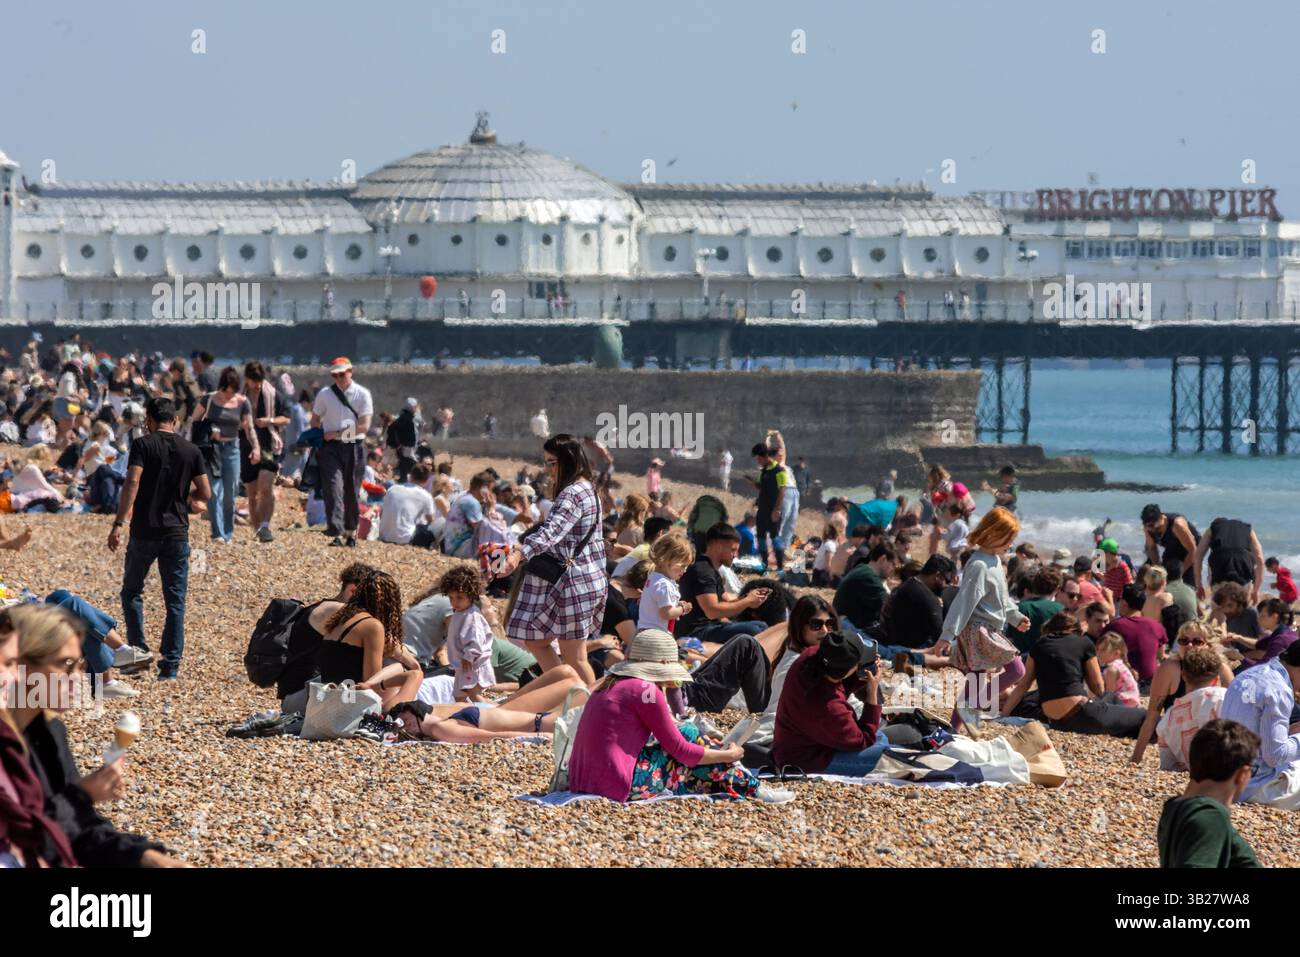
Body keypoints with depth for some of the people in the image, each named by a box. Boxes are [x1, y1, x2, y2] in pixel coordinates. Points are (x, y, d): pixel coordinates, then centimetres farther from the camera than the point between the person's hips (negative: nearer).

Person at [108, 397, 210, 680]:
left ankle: (138, 651, 5)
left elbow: (132, 483, -17)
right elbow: (205, 493, 3)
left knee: (132, 591, 15)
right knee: (176, 600, 5)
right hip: (177, 532, 2)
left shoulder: (143, 445, -5)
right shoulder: (190, 451, 5)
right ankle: (171, 664, 1)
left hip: (144, 532, -2)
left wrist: (118, 524, -18)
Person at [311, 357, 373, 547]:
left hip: (354, 448, 0)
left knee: (352, 492, 6)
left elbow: (364, 426, -8)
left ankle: (351, 532, 22)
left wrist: (338, 433, -13)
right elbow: (315, 421, 13)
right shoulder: (325, 395, 4)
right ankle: (336, 534, -18)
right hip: (330, 447, 0)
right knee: (334, 488, -12)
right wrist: (323, 436, -4)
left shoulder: (362, 394, -2)